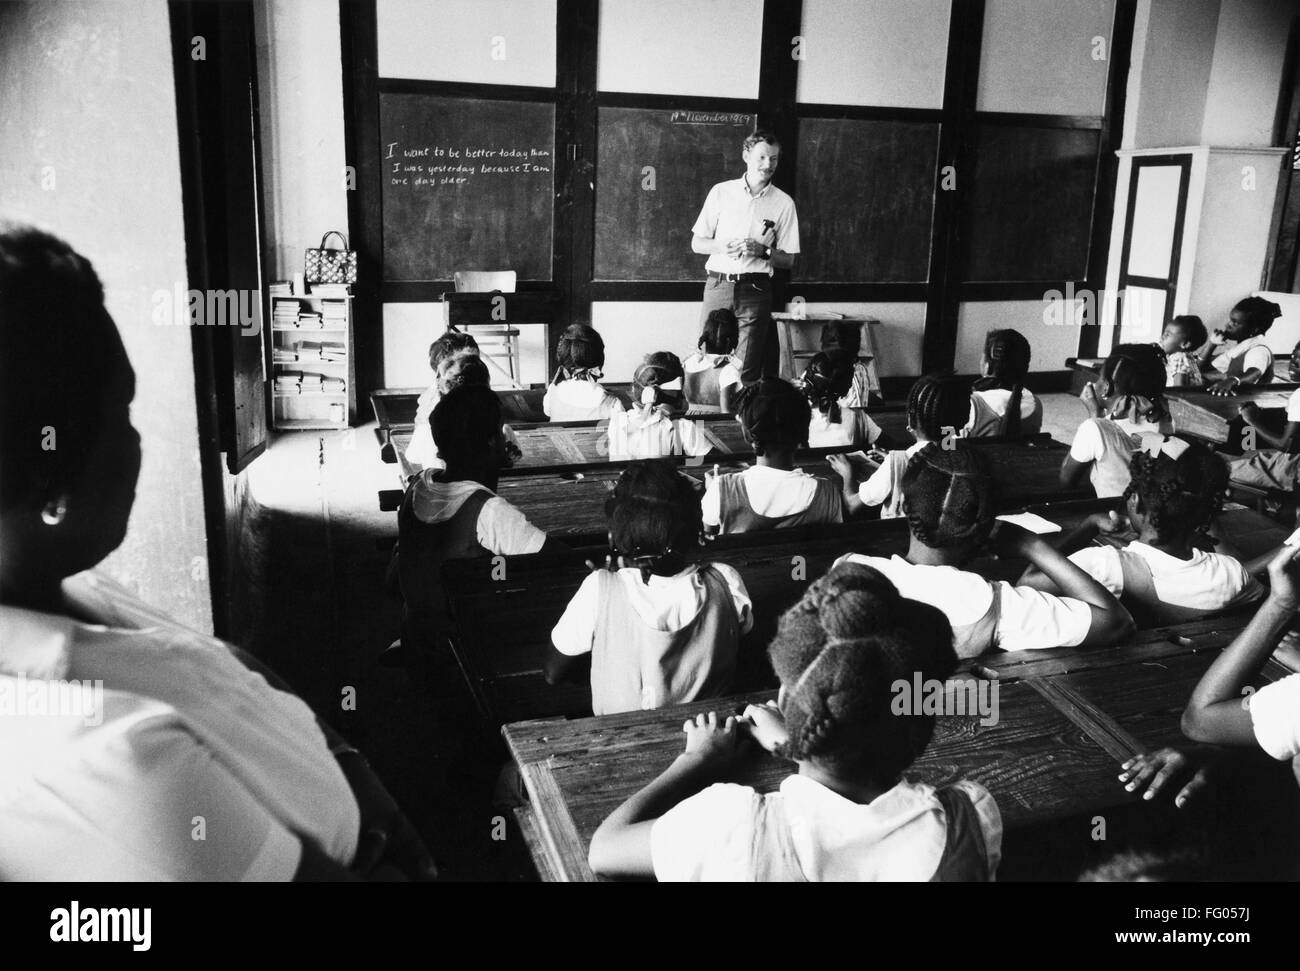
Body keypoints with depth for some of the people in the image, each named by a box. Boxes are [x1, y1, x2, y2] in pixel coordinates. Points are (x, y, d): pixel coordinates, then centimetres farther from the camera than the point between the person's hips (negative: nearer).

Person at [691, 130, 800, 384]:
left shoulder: (783, 203, 6)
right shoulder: (721, 192, 8)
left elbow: (788, 260, 6)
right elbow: (696, 243, 10)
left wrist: (763, 251, -13)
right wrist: (723, 246, -10)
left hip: (755, 290, -1)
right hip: (718, 285, 1)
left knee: (747, 370, -6)